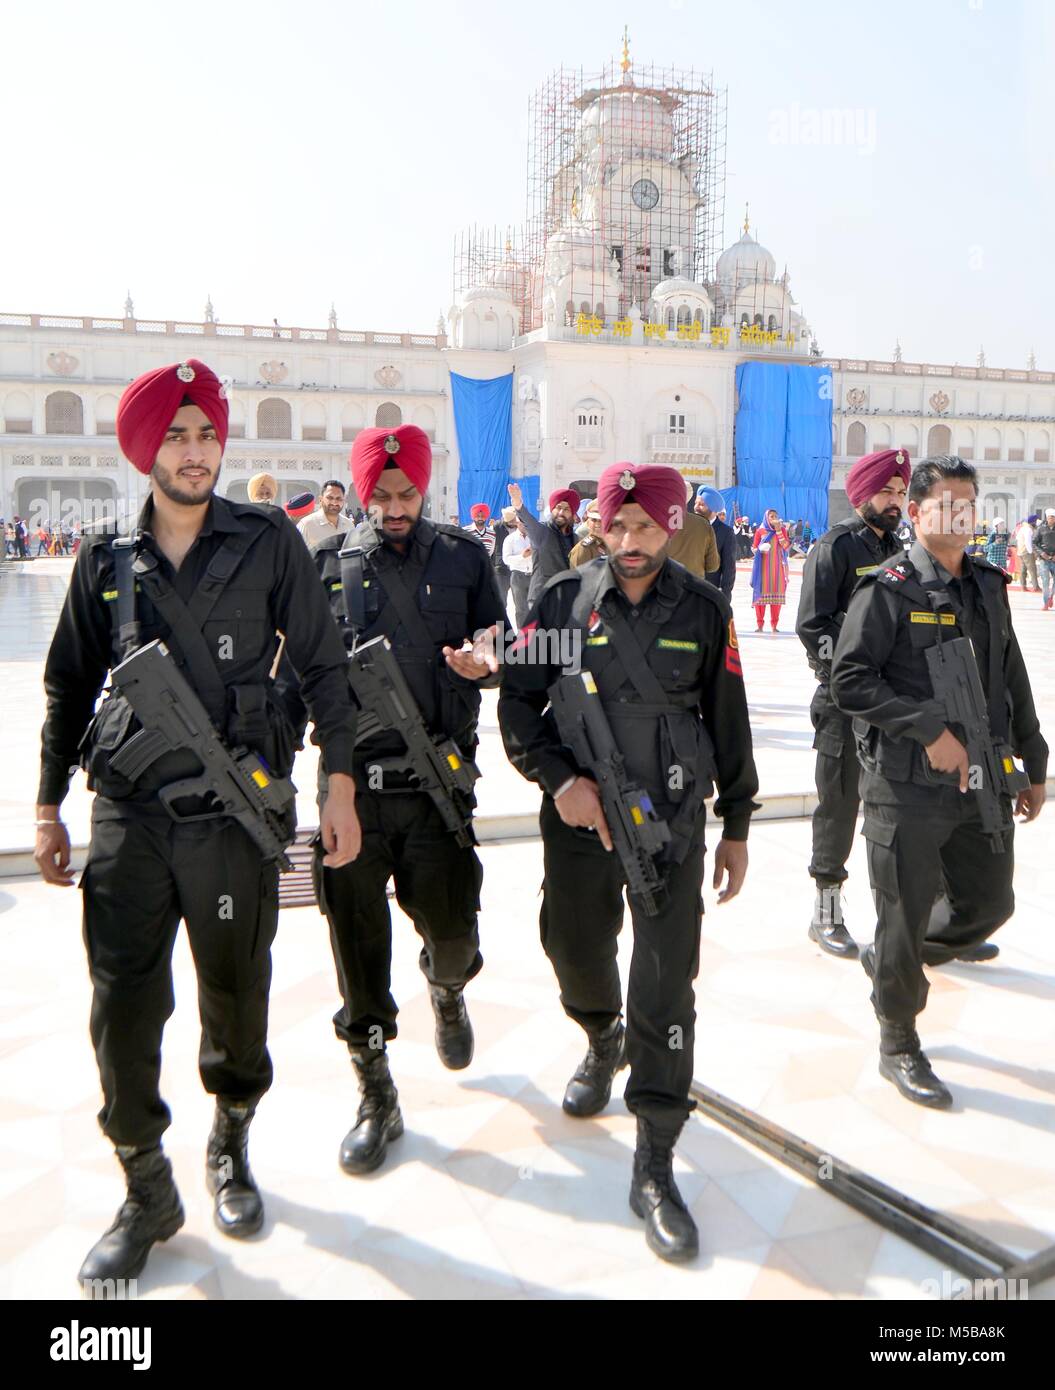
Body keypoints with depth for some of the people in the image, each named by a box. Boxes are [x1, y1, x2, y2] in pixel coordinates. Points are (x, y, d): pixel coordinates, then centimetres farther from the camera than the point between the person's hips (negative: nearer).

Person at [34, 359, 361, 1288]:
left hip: (236, 809, -1)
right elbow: (71, 685, 14)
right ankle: (147, 1193, 21)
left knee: (235, 996, 10)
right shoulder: (107, 558, 7)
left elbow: (322, 664, 2)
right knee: (123, 1006, 1)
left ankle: (230, 1149, 36)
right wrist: (49, 805, 13)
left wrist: (340, 782, -3)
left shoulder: (269, 541, 1)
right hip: (127, 814, 2)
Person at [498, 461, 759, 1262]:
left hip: (672, 820, -1)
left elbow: (728, 723, 6)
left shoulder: (704, 611, 0)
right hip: (577, 815, 2)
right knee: (574, 949, 18)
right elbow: (519, 700, 0)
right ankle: (604, 1041, 53)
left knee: (666, 984, -4)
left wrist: (736, 827, 9)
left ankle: (655, 1169, 8)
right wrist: (558, 777, -15)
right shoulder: (565, 600, -1)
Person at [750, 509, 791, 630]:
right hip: (763, 567, -1)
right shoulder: (760, 531, 2)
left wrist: (778, 531, -9)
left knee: (777, 594, 0)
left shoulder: (782, 529, 7)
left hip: (778, 567, 1)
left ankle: (774, 624, 6)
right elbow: (753, 548, 5)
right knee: (761, 593, -4)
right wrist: (760, 550, -16)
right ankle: (760, 624, 2)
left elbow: (786, 546, -4)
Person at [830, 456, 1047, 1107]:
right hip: (908, 789, -6)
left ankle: (890, 961, 41)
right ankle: (899, 1045, 26)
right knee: (905, 921, 4)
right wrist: (930, 729, -20)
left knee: (988, 905, 15)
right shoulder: (887, 590, -8)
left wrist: (1034, 766, 18)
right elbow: (851, 681, -15)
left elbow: (1014, 683, 17)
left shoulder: (989, 586, 11)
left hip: (982, 785, 6)